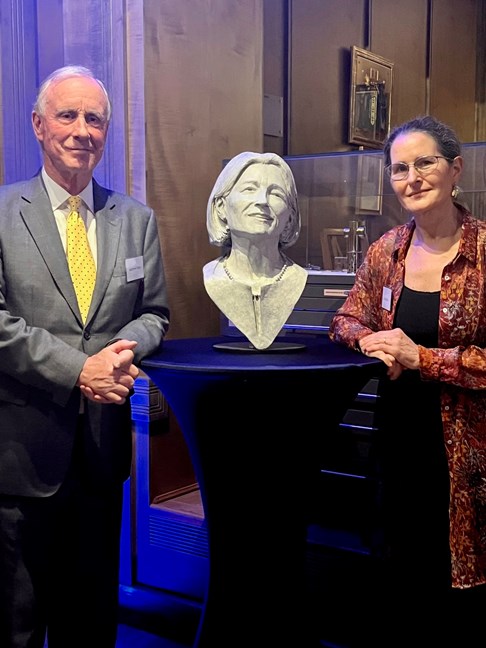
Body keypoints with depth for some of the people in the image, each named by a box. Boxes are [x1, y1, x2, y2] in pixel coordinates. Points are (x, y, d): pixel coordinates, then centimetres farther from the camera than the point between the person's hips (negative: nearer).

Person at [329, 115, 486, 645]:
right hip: (399, 433, 4)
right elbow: (346, 321, 9)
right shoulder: (386, 251, 1)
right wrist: (373, 341, -11)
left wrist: (421, 357, -21)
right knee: (402, 564, 19)